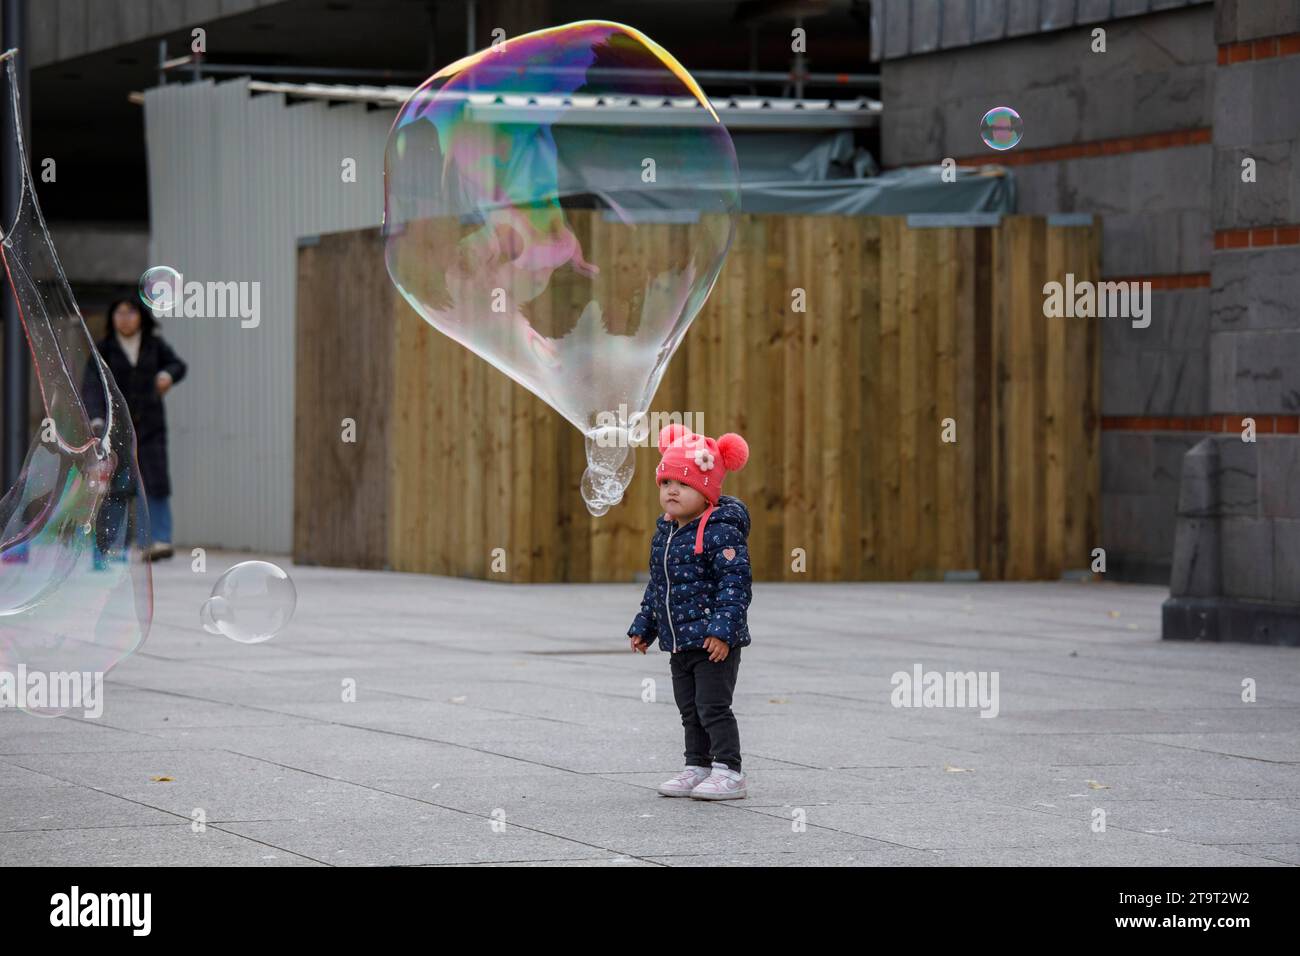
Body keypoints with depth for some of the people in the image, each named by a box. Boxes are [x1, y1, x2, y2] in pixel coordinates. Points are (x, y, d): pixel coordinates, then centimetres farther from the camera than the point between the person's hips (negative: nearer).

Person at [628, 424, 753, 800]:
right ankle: (698, 767, 22)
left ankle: (728, 773, -3)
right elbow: (656, 586, 21)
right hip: (679, 642, 8)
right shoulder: (663, 533, 11)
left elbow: (735, 583, -21)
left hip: (714, 642, -8)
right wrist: (643, 627, 20)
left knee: (713, 708, -8)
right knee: (690, 710, 13)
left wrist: (722, 629, -27)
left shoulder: (720, 532, -16)